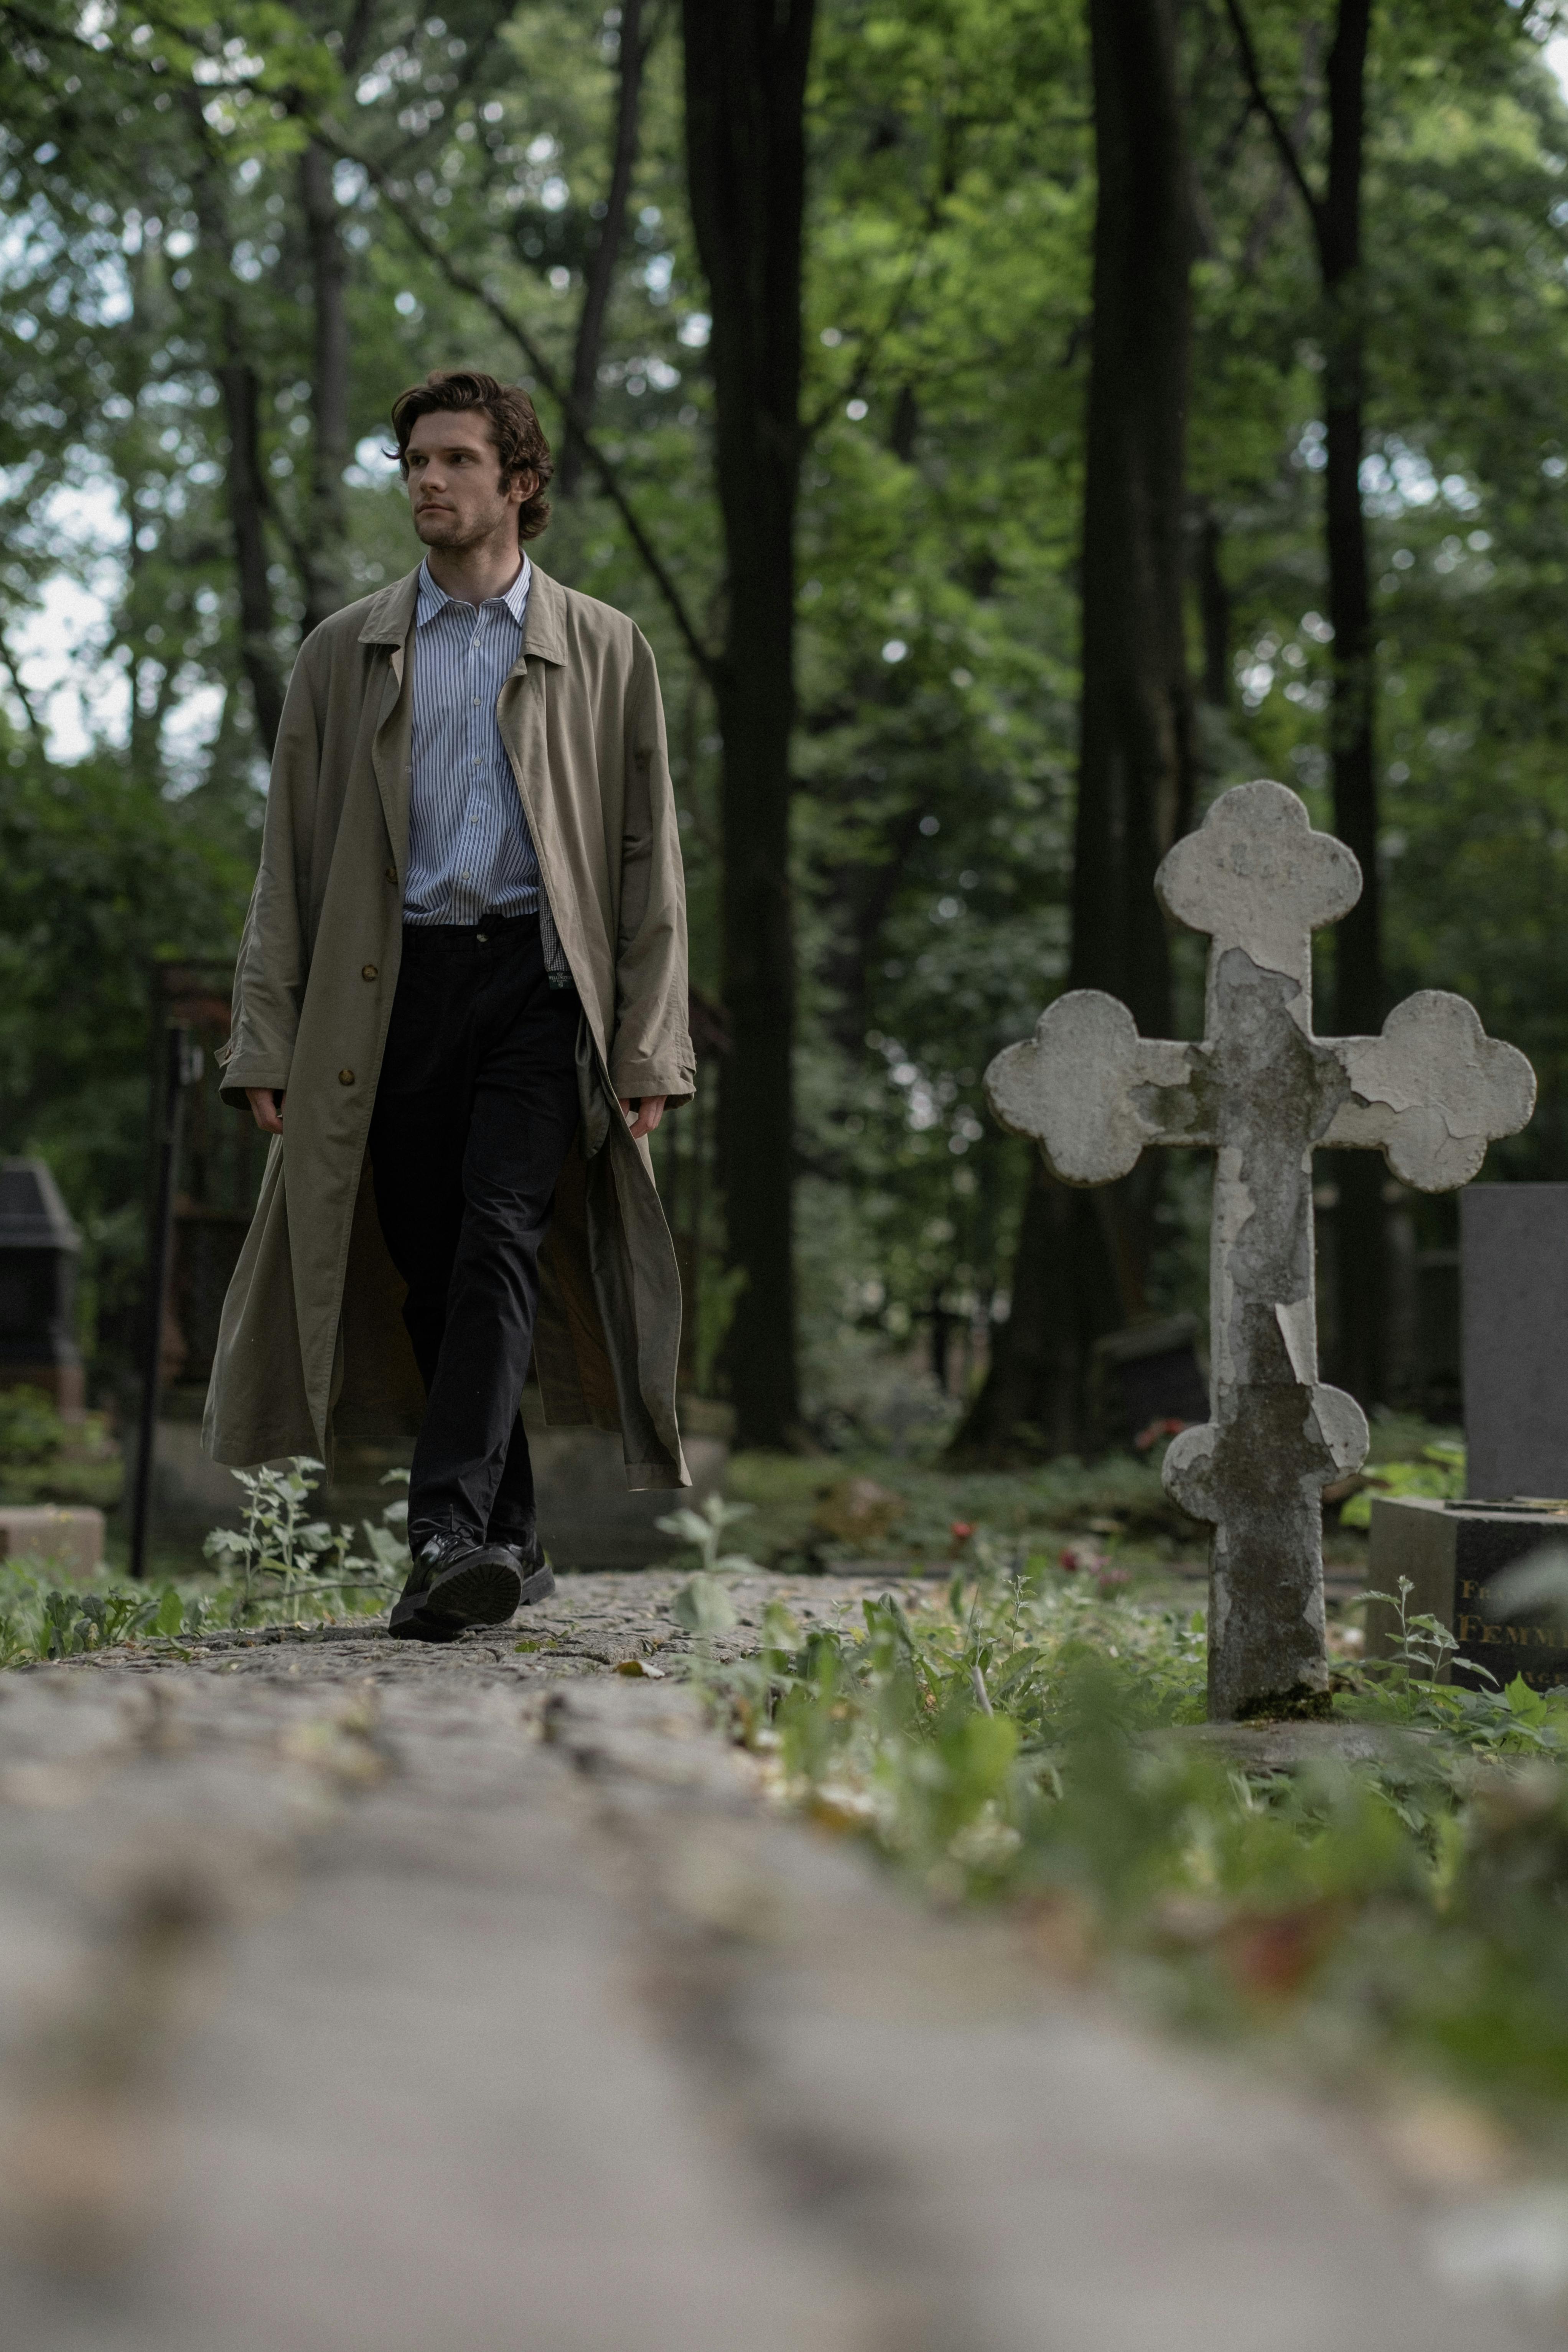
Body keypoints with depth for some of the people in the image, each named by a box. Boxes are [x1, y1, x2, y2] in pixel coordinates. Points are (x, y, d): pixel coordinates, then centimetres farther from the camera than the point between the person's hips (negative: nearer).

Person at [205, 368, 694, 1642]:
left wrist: (650, 1049, -2)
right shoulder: (343, 656, 14)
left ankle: (452, 1533, -26)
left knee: (500, 1239, -19)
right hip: (393, 992, 3)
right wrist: (267, 1041, 2)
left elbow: (650, 860, 7)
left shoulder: (607, 653, 10)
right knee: (433, 1276, 3)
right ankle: (512, 1544, 15)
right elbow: (290, 860, 11)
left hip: (539, 977, -2)